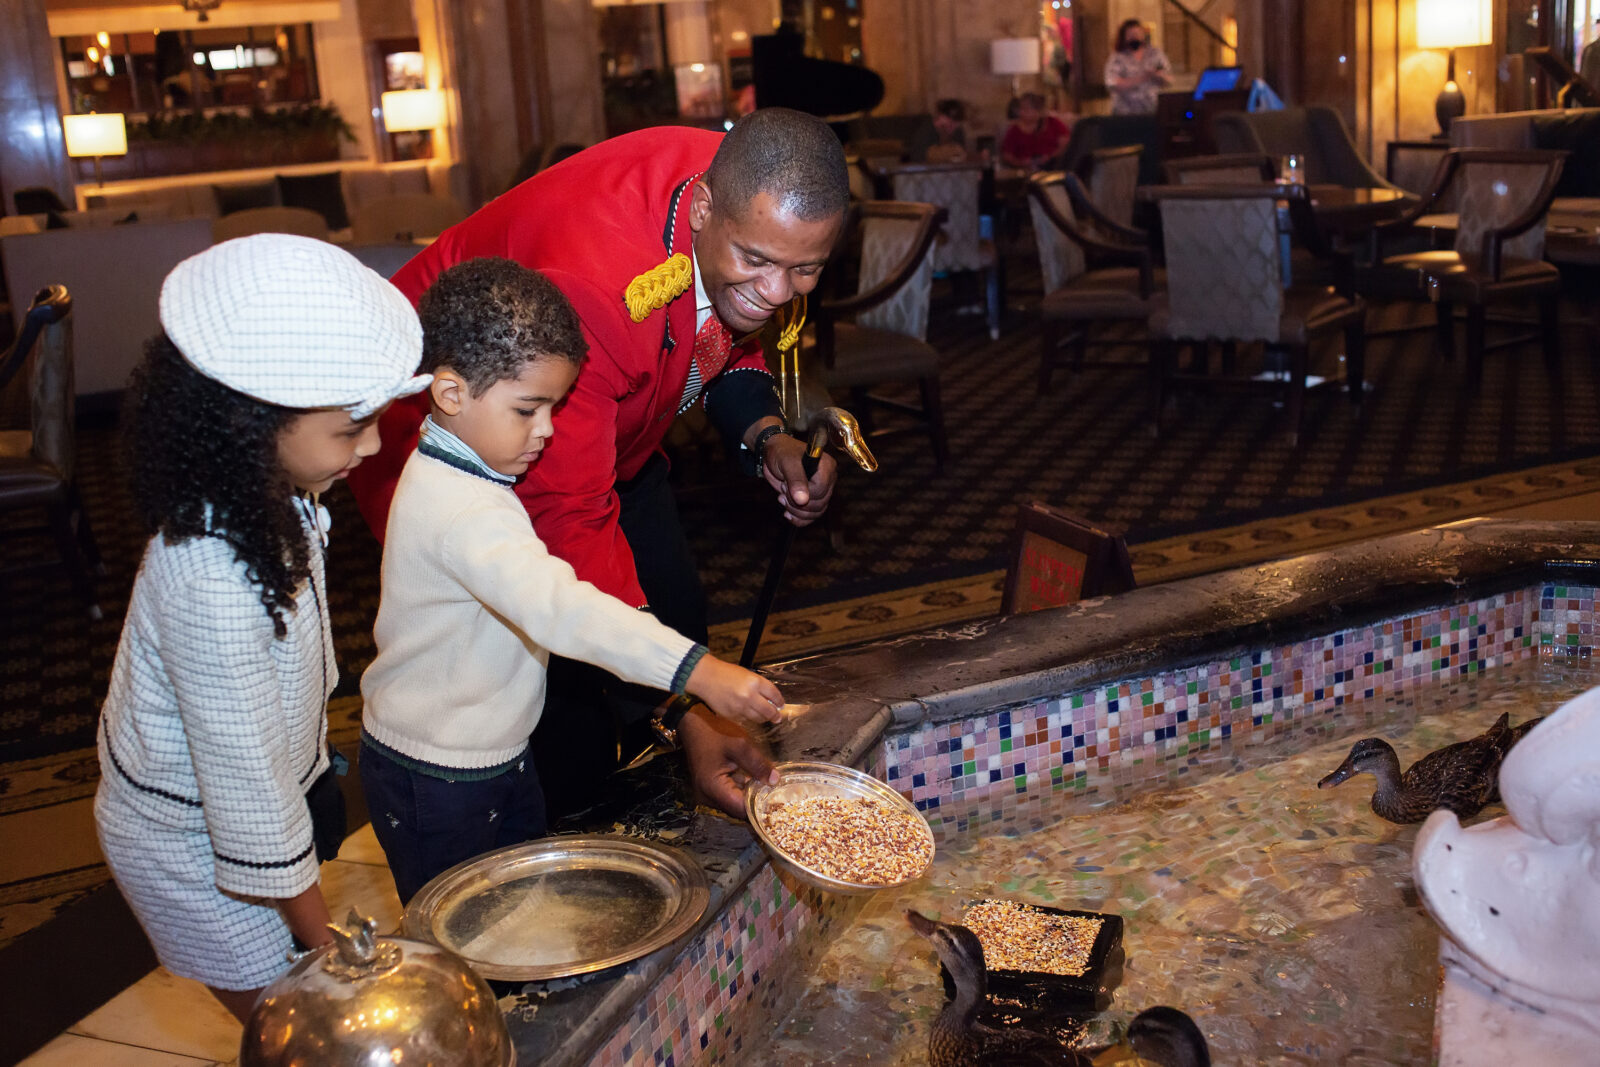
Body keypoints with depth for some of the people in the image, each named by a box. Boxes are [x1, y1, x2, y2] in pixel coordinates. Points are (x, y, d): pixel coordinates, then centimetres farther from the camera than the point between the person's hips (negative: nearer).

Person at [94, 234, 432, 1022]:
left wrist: (311, 770, 19)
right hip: (196, 842, -8)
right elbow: (246, 779, -29)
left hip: (277, 778, 8)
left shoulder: (271, 496, -11)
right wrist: (327, 944, -18)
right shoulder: (214, 580, -38)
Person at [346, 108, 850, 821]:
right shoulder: (588, 287, -42)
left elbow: (727, 338, 4)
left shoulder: (761, 208, -19)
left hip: (610, 436, 8)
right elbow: (569, 526, -39)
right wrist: (679, 715, -41)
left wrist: (766, 438, -18)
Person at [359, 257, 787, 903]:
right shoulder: (466, 513, -32)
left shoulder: (451, 476, 2)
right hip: (436, 783, -9)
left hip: (496, 754, 10)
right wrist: (696, 671, -51)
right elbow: (558, 606, -45)